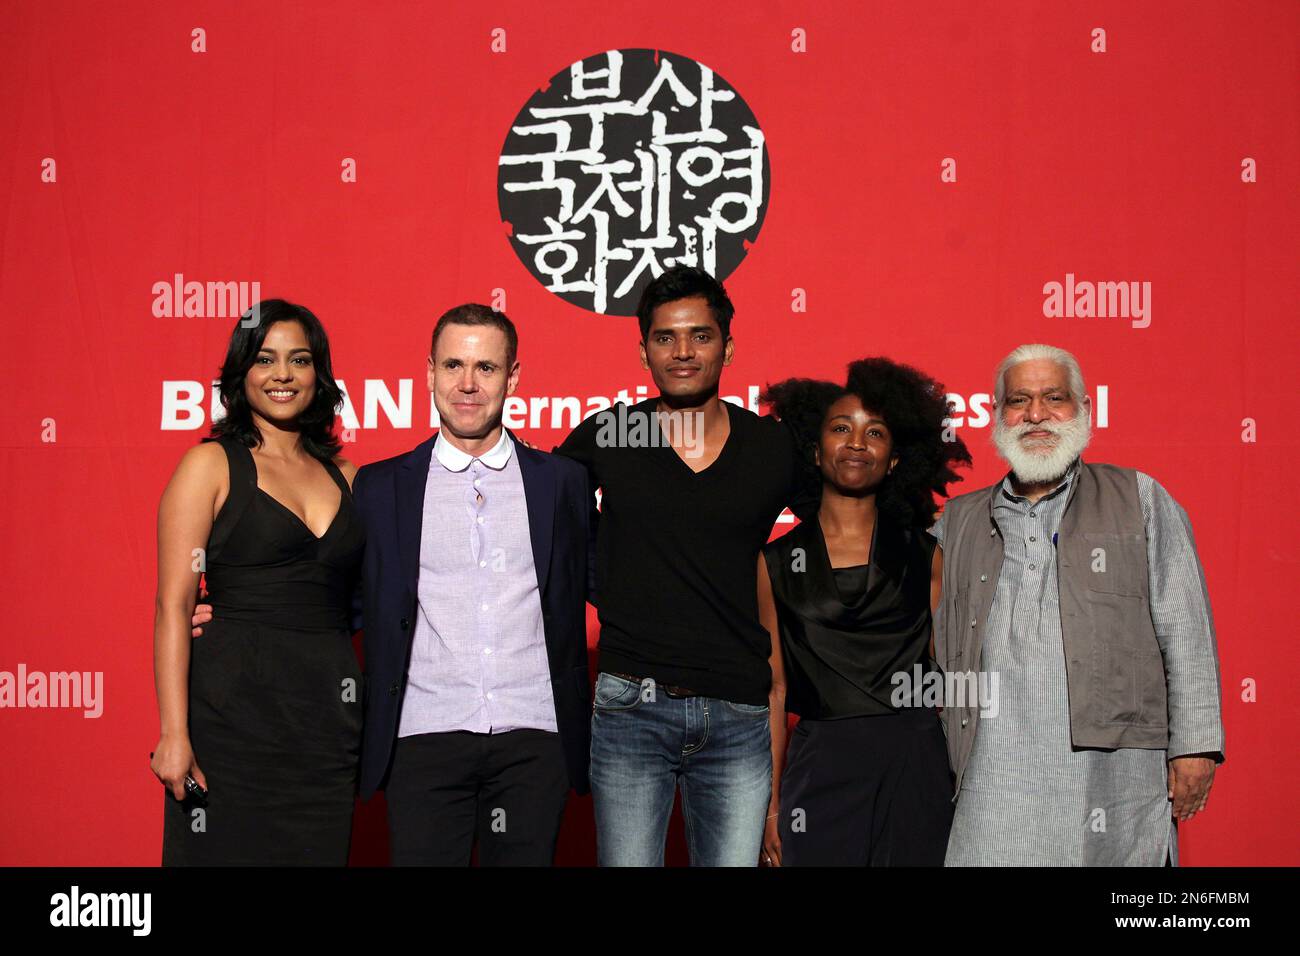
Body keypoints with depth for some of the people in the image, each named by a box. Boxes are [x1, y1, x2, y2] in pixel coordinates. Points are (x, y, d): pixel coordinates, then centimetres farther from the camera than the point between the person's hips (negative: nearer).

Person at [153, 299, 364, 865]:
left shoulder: (345, 476, 13)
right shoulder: (212, 465, 0)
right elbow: (173, 606, -7)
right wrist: (174, 733, -14)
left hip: (327, 713, 4)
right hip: (235, 708, -4)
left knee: (316, 852, 7)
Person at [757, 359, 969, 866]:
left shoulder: (924, 554, 5)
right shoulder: (777, 562, 5)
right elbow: (774, 691, 5)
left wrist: (967, 783, -4)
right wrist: (772, 804, 1)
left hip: (914, 766, 0)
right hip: (819, 768, 0)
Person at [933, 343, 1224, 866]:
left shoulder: (1141, 500, 11)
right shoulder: (958, 522, 17)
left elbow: (1186, 633, 5)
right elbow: (925, 647, 19)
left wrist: (1194, 745, -2)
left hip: (1111, 771, -1)